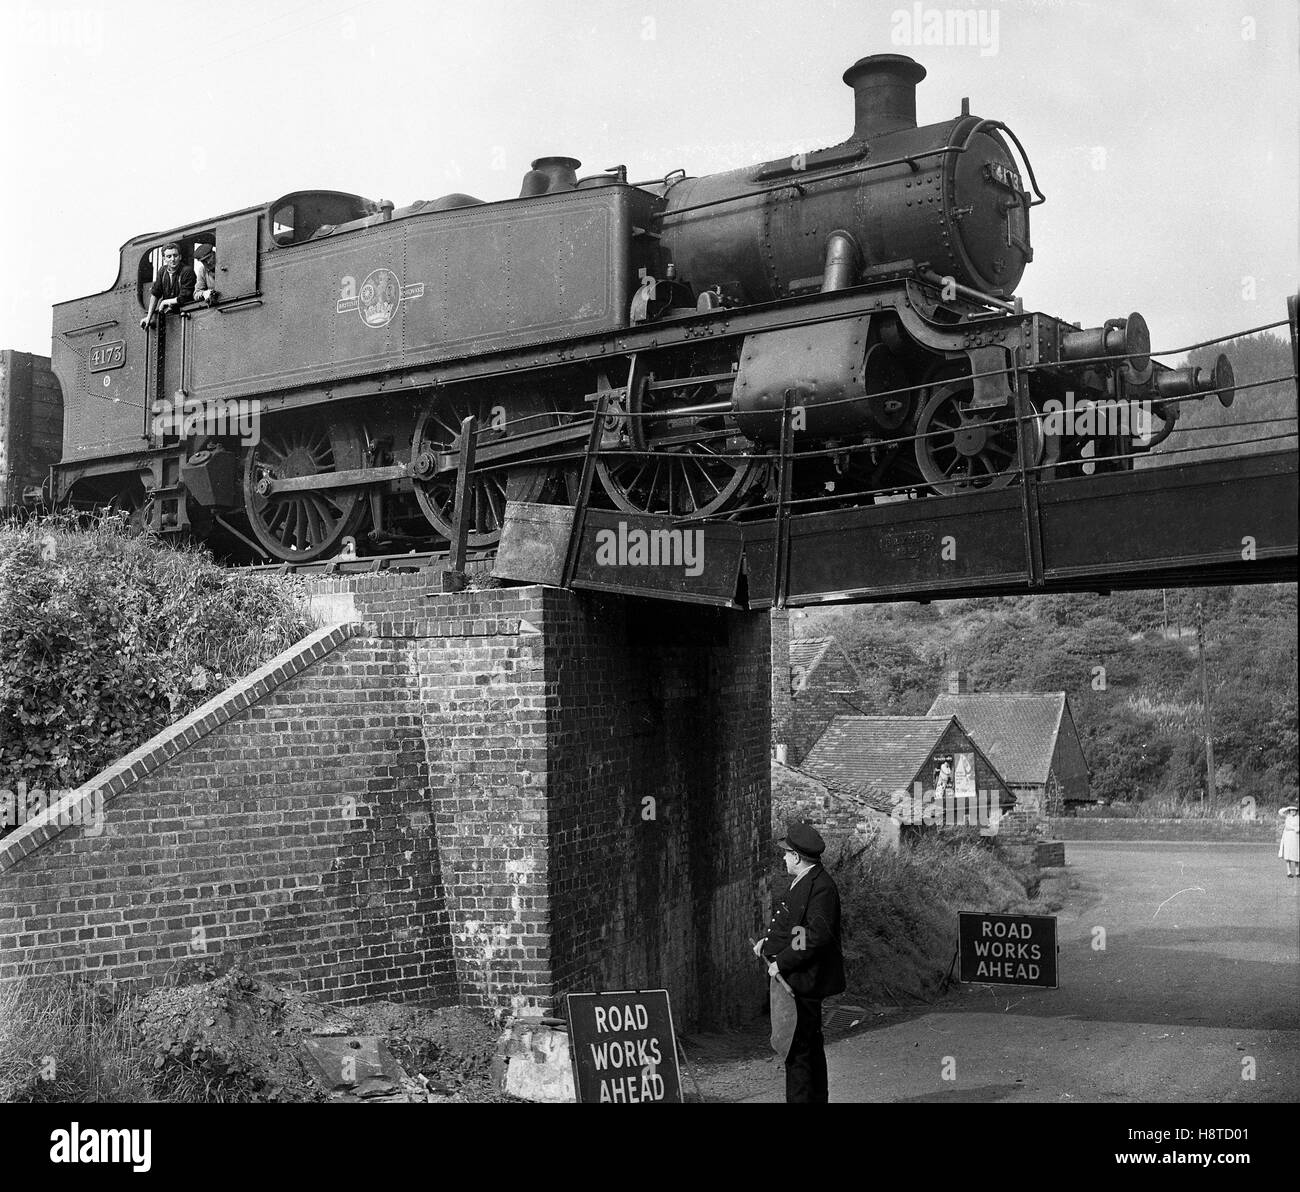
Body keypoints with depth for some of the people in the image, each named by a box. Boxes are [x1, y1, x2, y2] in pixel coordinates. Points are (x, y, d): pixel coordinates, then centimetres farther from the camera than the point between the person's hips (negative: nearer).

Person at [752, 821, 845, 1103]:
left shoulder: (821, 887, -18)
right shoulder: (802, 882, 13)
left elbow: (819, 935, -24)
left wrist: (781, 962, -20)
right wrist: (768, 941, 10)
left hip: (805, 979, -10)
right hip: (794, 977, 10)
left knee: (798, 1049, -9)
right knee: (811, 1045, 19)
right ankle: (817, 1097, 30)